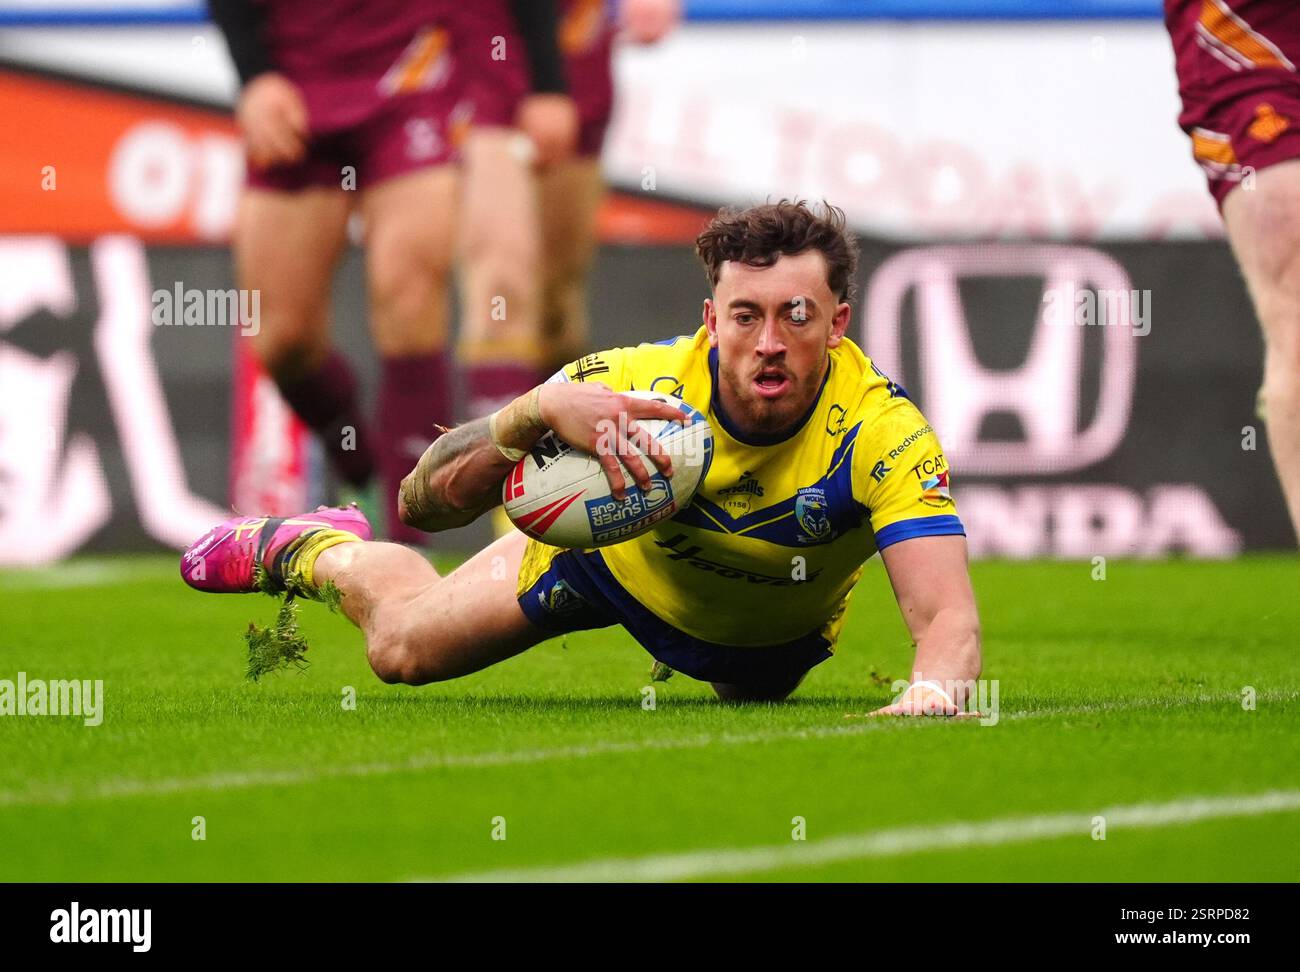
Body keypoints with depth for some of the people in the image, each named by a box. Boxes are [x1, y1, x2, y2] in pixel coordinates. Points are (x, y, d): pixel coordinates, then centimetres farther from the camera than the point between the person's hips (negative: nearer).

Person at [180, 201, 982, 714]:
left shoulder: (882, 431, -43)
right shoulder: (641, 383, -40)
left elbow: (948, 615, -51)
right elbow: (423, 504, -38)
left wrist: (932, 693, -76)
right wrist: (540, 410, -59)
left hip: (768, 634, 1)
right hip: (612, 547, -1)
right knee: (403, 648, 11)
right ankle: (321, 550, 45)